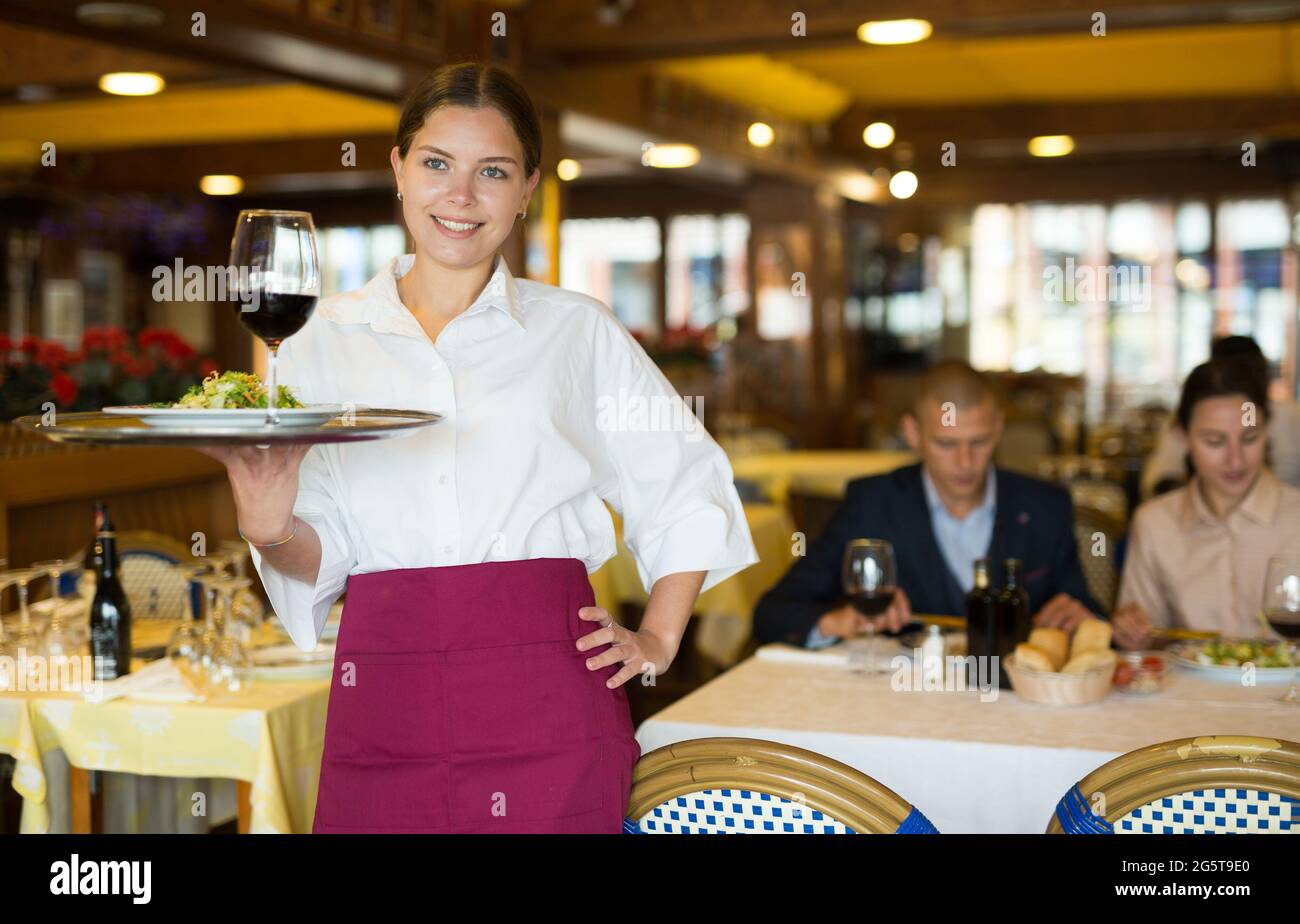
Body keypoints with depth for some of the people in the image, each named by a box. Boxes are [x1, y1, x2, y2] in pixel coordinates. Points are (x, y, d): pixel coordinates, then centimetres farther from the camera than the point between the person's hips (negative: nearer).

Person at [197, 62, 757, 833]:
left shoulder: (577, 331, 6)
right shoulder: (328, 341, 9)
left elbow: (690, 489, 15)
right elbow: (321, 555, 7)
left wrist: (658, 640, 8)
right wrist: (271, 530, -13)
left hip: (546, 703, -1)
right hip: (381, 703, 1)